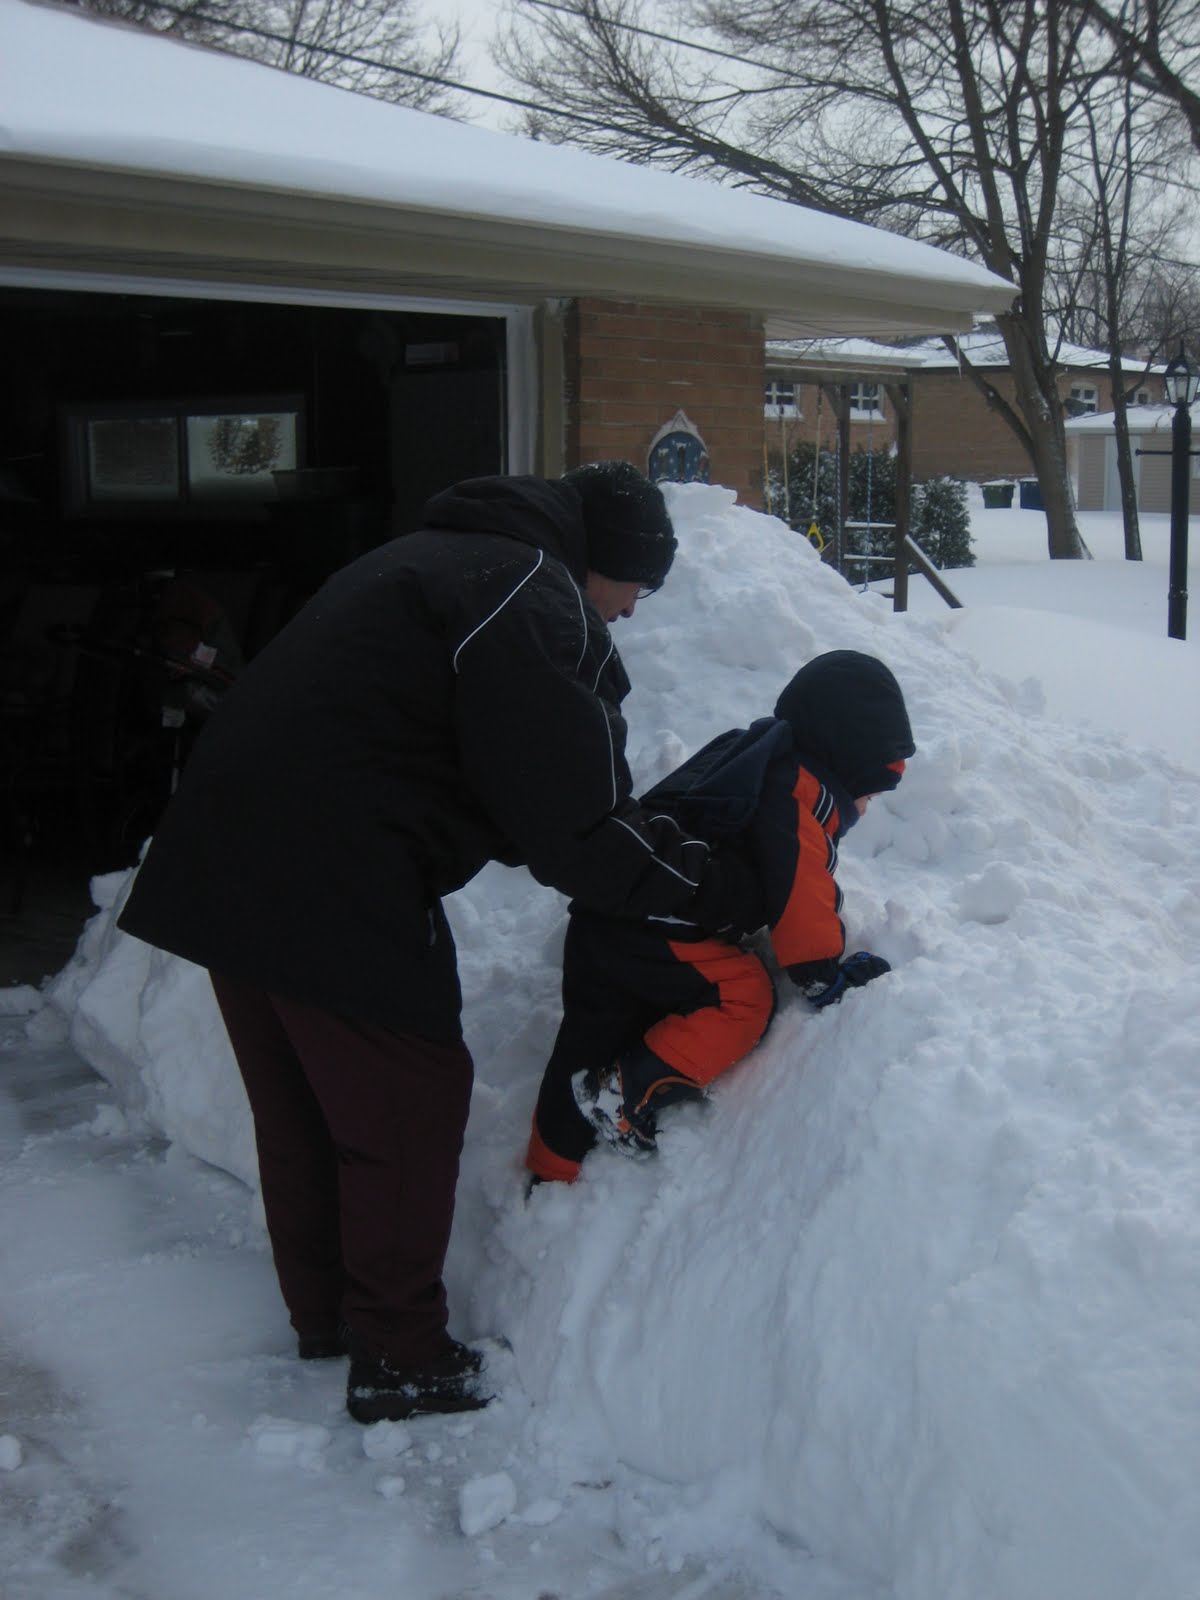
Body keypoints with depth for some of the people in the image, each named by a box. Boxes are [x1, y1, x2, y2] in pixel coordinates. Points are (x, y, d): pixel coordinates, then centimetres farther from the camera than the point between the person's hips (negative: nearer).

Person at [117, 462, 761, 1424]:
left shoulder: (434, 560, 20)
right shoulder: (533, 597, -12)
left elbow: (492, 784, 21)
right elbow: (577, 822, -15)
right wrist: (724, 888, -4)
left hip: (231, 855, 10)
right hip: (335, 887, -10)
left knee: (303, 1100, 21)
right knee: (407, 1103, 5)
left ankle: (325, 1311, 38)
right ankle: (399, 1358, 16)